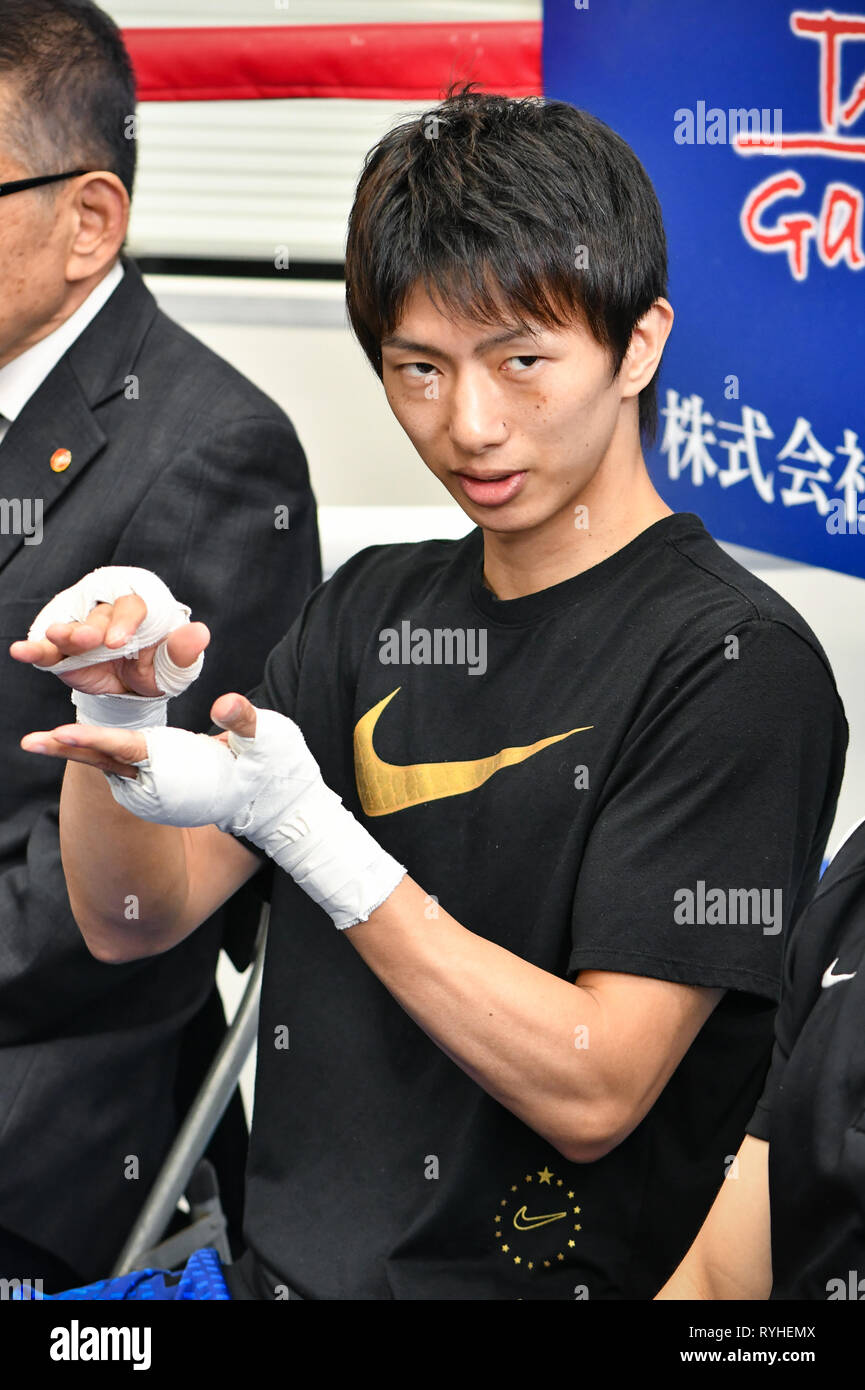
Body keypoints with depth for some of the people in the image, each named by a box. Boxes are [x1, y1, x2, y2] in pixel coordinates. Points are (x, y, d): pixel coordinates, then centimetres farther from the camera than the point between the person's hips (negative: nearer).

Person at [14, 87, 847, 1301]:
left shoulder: (733, 664, -10)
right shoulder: (373, 608, 11)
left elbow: (593, 1090, -15)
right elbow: (138, 919, 11)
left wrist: (301, 828, -21)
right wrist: (114, 715, -7)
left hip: (527, 1281, -5)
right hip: (280, 1266, 5)